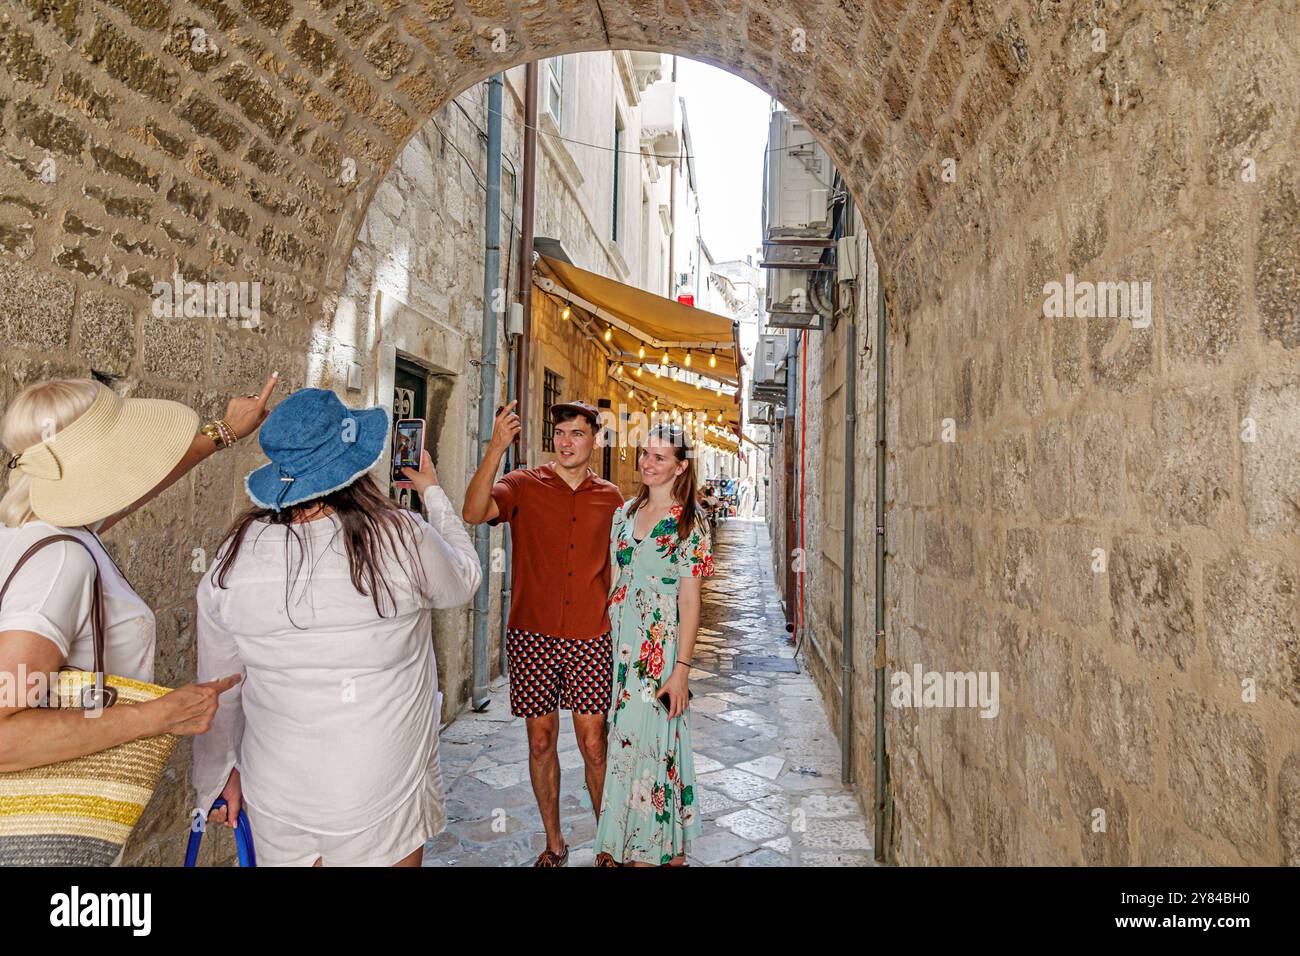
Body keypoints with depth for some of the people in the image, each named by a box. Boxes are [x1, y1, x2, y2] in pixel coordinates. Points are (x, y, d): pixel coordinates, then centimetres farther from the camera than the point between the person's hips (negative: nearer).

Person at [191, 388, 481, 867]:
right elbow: (464, 580, 3)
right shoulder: (402, 536, -20)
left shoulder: (235, 556, -9)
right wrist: (433, 493, 15)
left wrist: (221, 773, 19)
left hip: (275, 796, 3)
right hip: (382, 795, -3)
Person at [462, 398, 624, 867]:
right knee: (541, 741, 11)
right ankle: (554, 842, 30)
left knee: (593, 744, 2)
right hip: (532, 634, 0)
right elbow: (474, 513, -20)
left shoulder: (609, 497, 6)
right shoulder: (525, 485, -1)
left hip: (589, 638, 1)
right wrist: (496, 449, -29)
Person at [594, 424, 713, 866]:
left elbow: (690, 600, -10)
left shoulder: (688, 522, -8)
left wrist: (681, 668, -14)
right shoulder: (626, 510, 9)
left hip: (660, 645, -5)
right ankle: (617, 846, 31)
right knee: (621, 740, 13)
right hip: (619, 642, 6)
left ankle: (659, 850, 21)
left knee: (651, 743, 1)